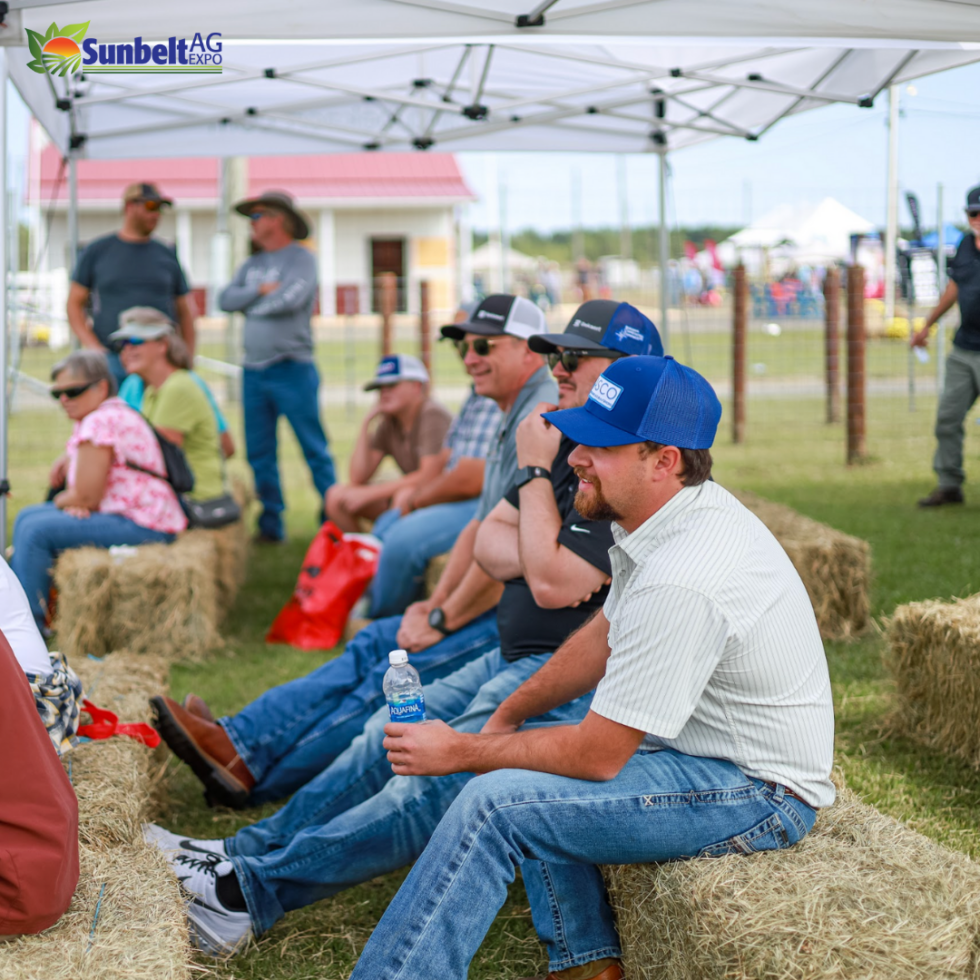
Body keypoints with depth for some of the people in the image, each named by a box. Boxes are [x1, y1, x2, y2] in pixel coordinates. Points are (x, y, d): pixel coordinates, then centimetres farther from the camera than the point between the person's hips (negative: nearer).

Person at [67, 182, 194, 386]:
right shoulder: (97, 252, 8)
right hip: (112, 360, -1)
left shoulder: (167, 255, 12)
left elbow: (184, 311, 15)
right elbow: (74, 304, 8)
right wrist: (94, 348, -6)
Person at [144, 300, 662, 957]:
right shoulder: (570, 442, 14)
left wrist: (535, 472, -11)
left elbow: (554, 584, -22)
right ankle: (254, 851, 12)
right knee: (392, 739, 6)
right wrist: (537, 561, -9)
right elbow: (490, 541, 13)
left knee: (433, 784, -20)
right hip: (513, 659, 10)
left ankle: (254, 888, -22)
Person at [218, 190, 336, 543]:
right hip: (253, 371, 7)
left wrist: (250, 304, -3)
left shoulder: (302, 258, -3)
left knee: (314, 450, -4)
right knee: (259, 454, 8)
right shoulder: (252, 264, 16)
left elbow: (290, 298, -19)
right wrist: (260, 291, -9)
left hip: (291, 368, -7)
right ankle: (271, 524, 15)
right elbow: (226, 299, 5)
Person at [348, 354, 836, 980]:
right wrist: (506, 717, 12)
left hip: (759, 794, -11)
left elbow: (598, 754, -24)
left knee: (497, 801, -18)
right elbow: (606, 636, 18)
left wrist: (460, 752, -13)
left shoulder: (682, 581, -29)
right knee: (523, 749, 19)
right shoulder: (671, 520, 2)